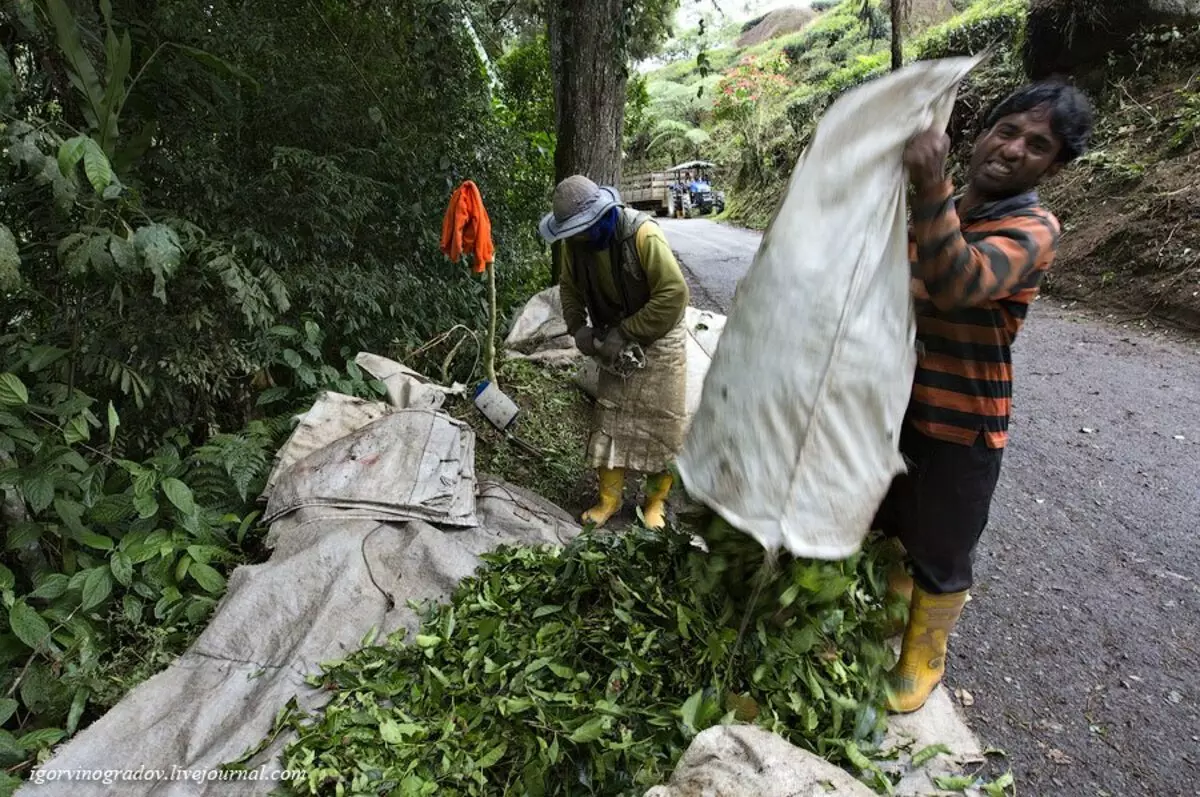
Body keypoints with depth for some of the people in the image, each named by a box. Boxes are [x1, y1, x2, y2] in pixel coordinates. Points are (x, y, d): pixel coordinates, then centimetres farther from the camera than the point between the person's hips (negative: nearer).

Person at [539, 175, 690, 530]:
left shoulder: (643, 235, -28)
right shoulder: (576, 241, -10)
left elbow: (674, 294, -30)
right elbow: (570, 287, 6)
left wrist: (625, 333, -27)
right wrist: (578, 327, -11)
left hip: (658, 342, -5)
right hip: (615, 342, 5)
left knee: (660, 422, 3)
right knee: (609, 419, 7)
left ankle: (656, 500, 19)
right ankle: (609, 497, 20)